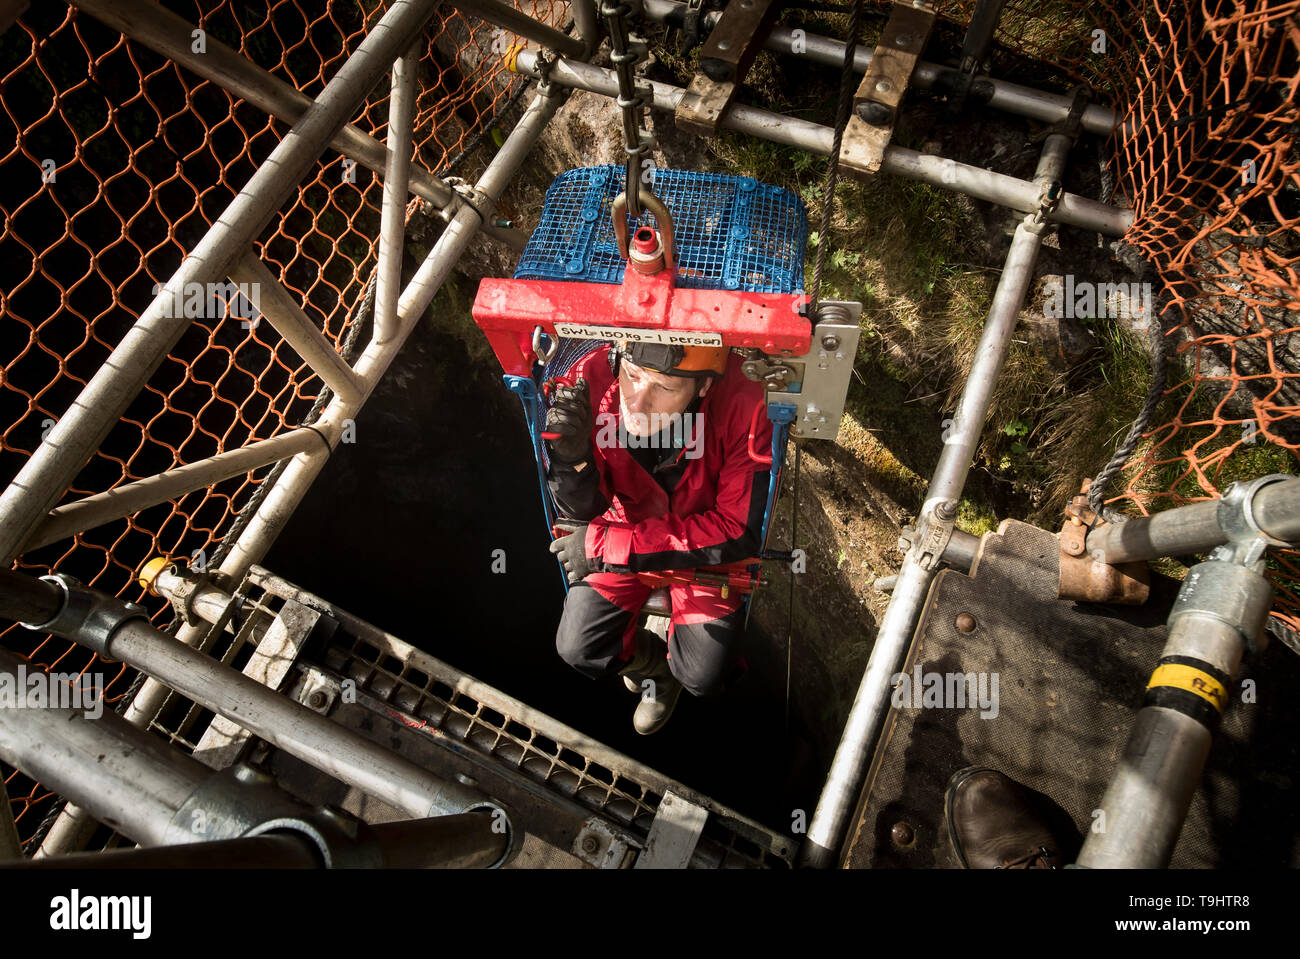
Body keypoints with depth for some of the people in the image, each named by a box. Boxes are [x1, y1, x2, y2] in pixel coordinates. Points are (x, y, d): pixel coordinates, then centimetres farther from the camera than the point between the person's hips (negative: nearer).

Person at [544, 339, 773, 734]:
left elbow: (740, 531, -28)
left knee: (703, 677, -8)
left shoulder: (744, 403, -36)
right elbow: (584, 512, -17)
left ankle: (675, 665, 31)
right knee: (579, 648, -6)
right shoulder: (591, 381, -29)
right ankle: (653, 660, 29)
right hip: (627, 524, 2)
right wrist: (571, 458, -43)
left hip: (708, 538, -2)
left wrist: (605, 546, -29)